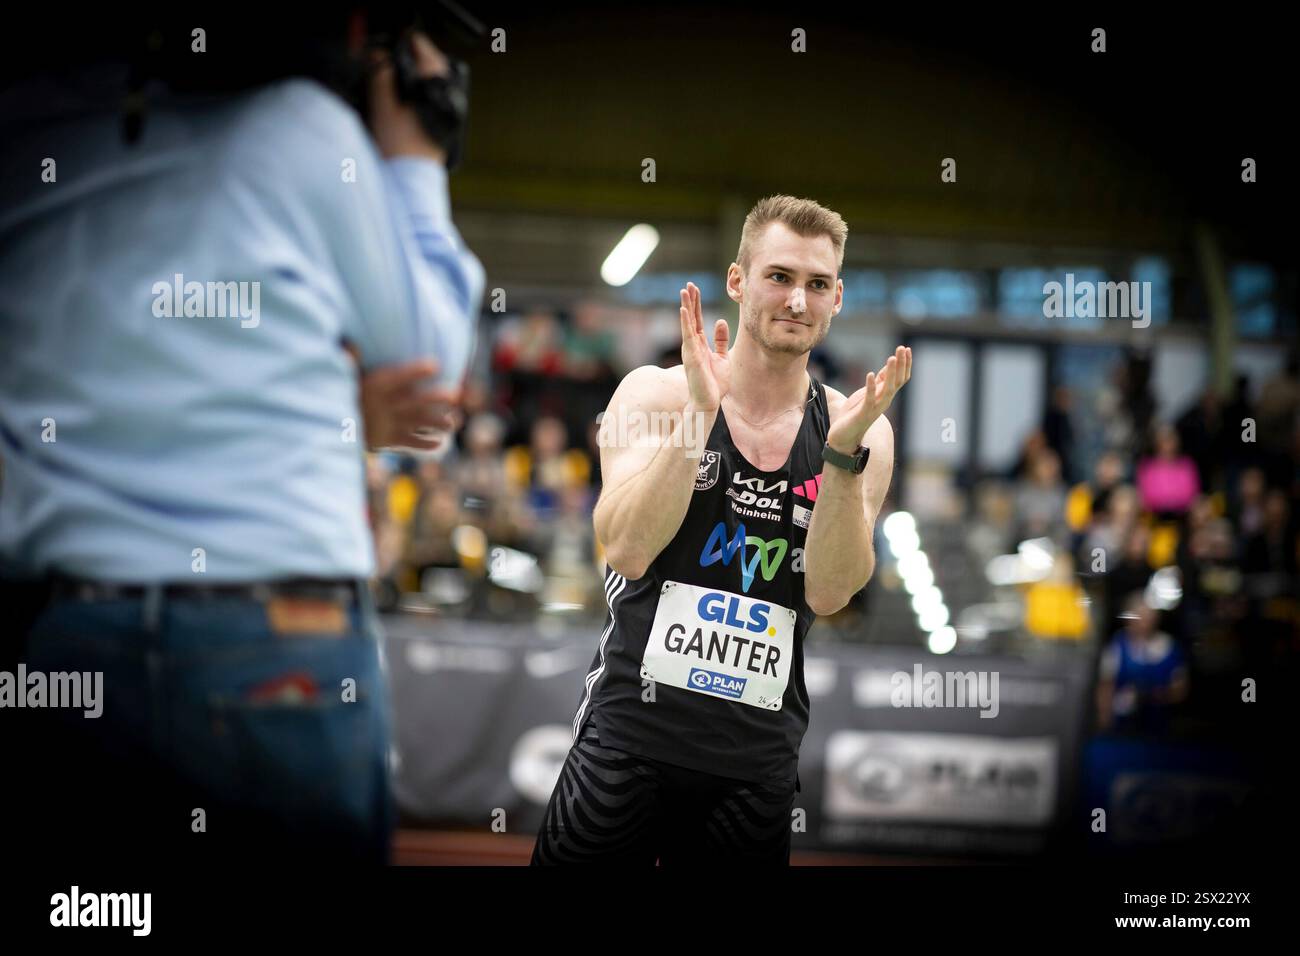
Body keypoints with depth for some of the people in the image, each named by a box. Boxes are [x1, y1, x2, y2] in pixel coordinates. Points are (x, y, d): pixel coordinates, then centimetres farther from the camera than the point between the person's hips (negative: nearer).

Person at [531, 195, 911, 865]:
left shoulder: (862, 433, 2)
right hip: (629, 735, -1)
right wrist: (701, 411, -22)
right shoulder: (659, 392, -2)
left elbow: (828, 593, -9)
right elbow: (628, 551, -15)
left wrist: (844, 450, -19)